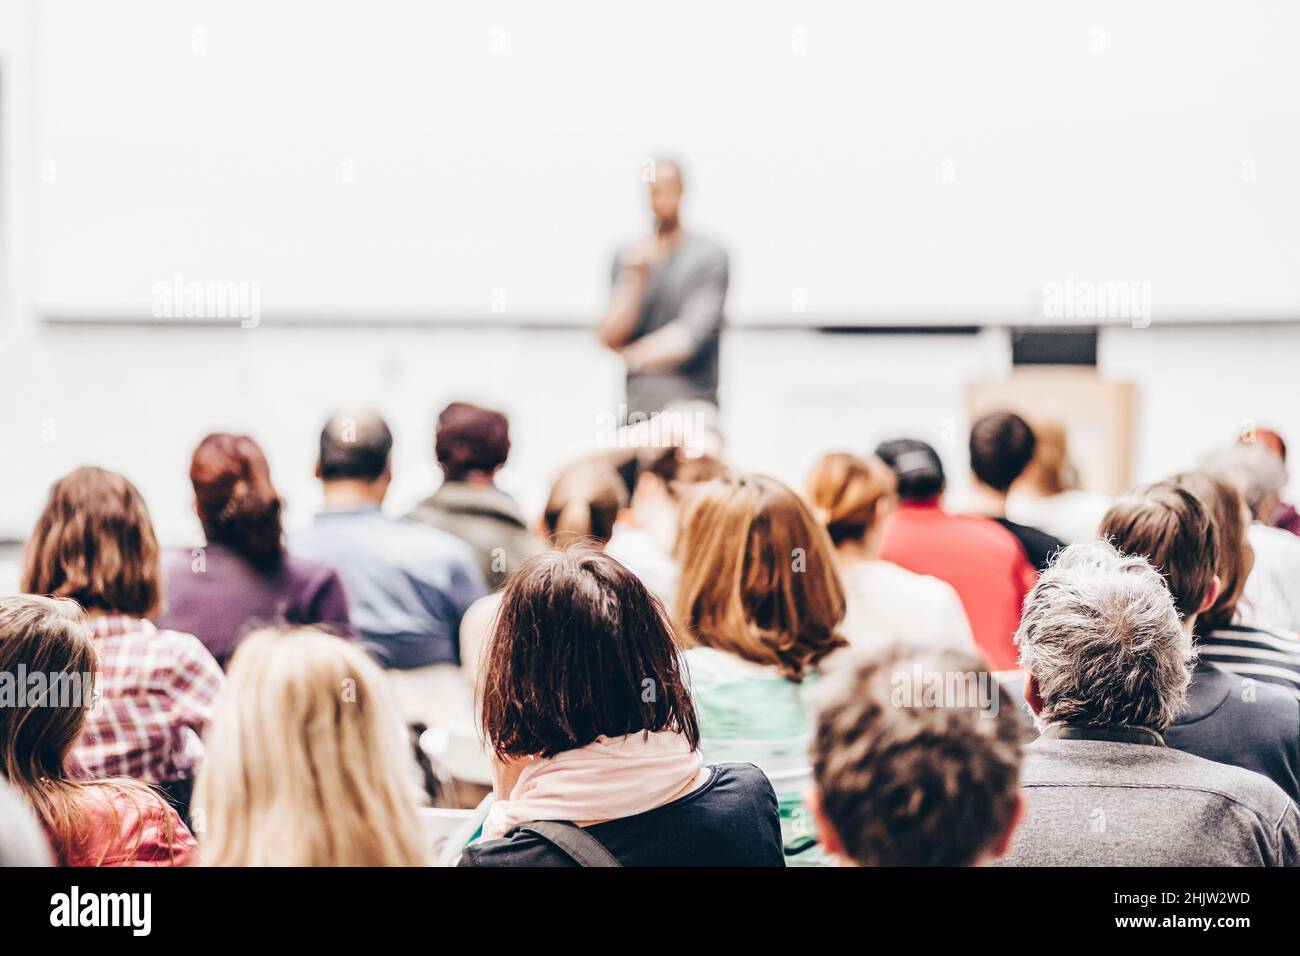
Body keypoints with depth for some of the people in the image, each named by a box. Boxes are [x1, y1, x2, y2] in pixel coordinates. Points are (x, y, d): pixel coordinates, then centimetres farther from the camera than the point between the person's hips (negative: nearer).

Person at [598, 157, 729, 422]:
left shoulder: (710, 255, 0)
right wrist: (634, 278, -6)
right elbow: (610, 337, 5)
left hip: (690, 403, -4)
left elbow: (690, 335, -7)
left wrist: (635, 354, 4)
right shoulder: (628, 259, 13)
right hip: (638, 406, 4)